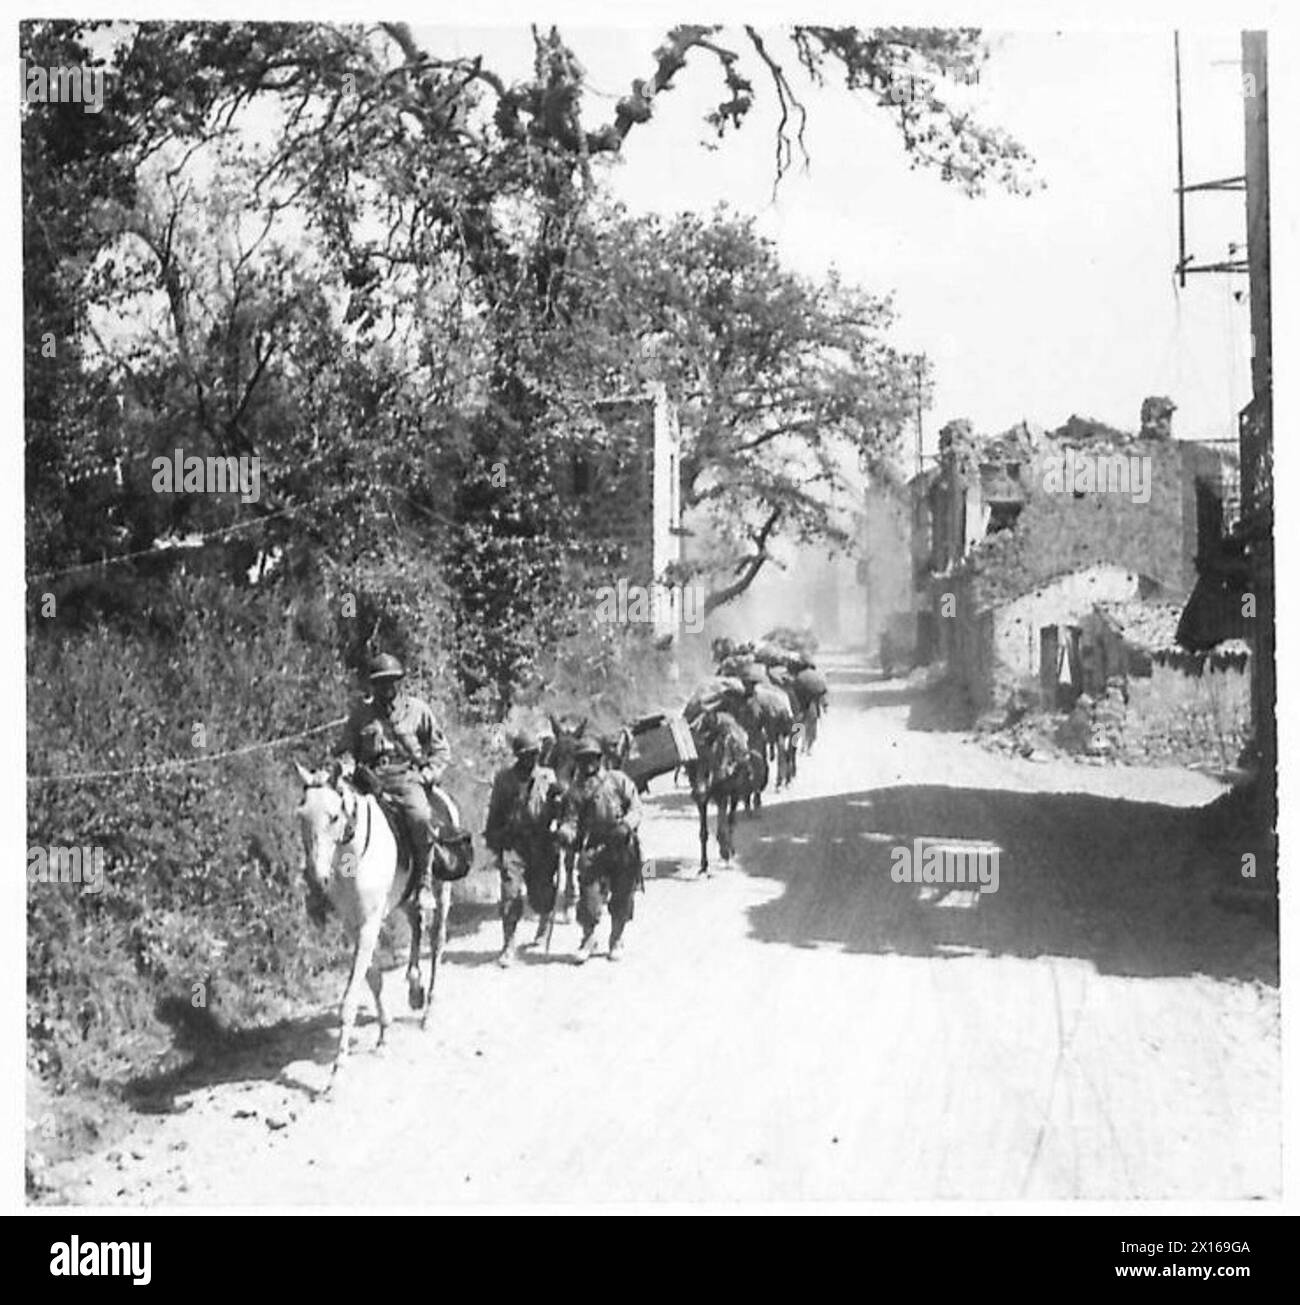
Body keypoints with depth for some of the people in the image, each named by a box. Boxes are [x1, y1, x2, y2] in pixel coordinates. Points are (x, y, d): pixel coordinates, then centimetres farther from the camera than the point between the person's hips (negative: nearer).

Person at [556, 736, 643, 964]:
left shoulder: (618, 780, 9)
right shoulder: (575, 791, 9)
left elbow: (636, 807, 3)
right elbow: (570, 819, 2)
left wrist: (626, 825, -16)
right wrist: (566, 833, -21)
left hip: (623, 847, 0)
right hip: (593, 846, 0)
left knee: (622, 897, 5)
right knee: (589, 894, -11)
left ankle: (616, 940, 23)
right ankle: (588, 938, 7)